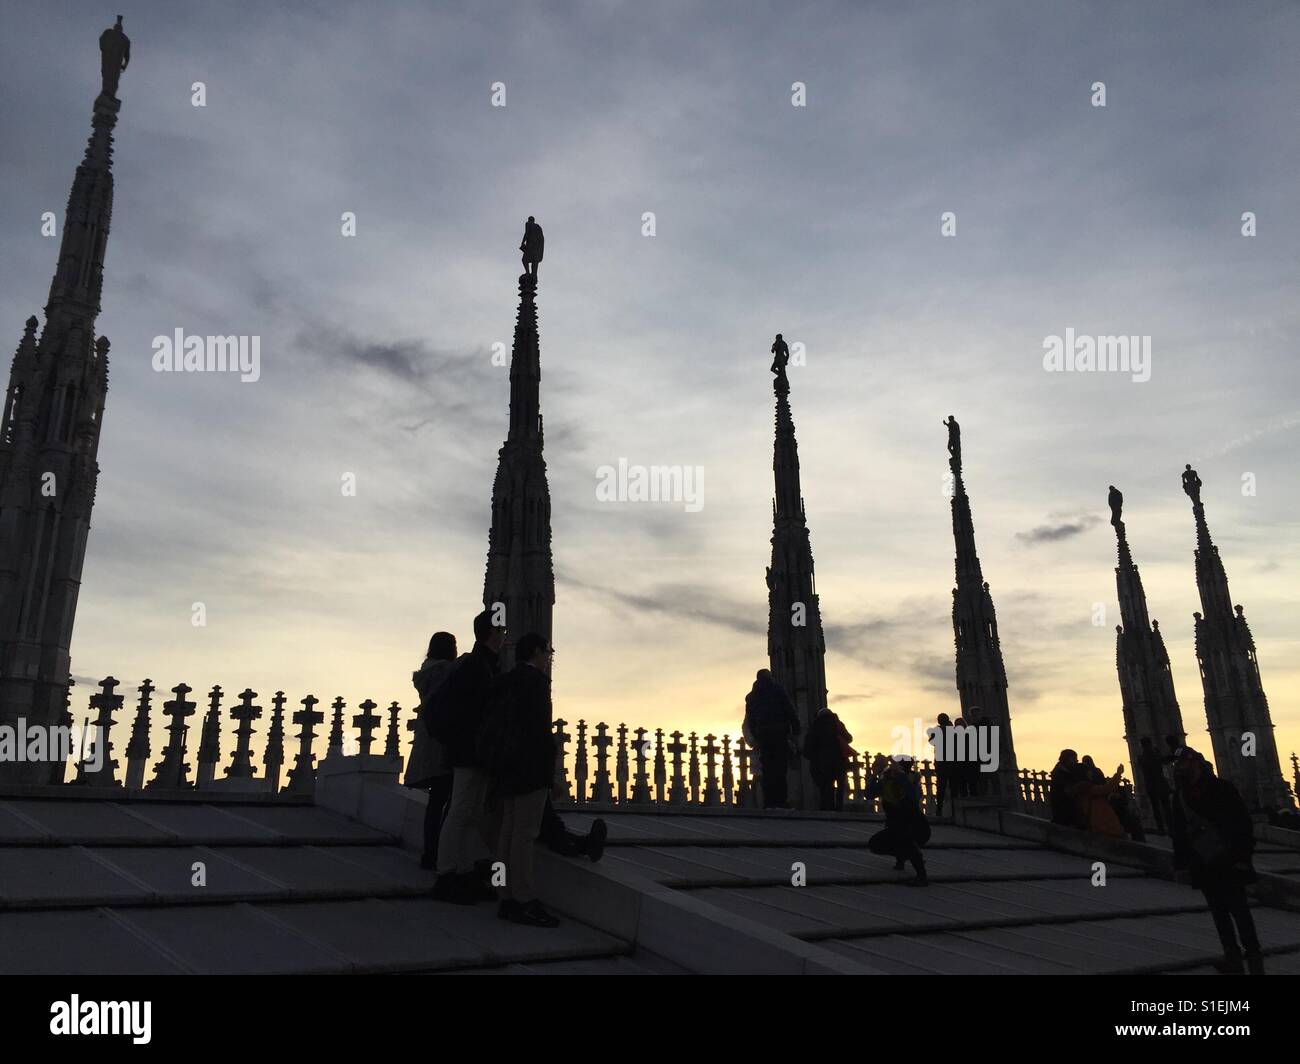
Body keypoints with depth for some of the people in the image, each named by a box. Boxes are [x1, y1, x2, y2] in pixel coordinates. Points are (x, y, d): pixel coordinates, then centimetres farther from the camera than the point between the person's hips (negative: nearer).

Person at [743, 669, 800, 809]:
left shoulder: (751, 697, 17)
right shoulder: (778, 690, 4)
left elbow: (749, 720, 16)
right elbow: (791, 712, -2)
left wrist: (756, 738, 18)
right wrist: (795, 732, 0)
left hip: (762, 735, 4)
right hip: (780, 734, -4)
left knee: (767, 770, 6)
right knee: (781, 769, -6)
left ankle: (768, 802, 1)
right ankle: (780, 801, -13)